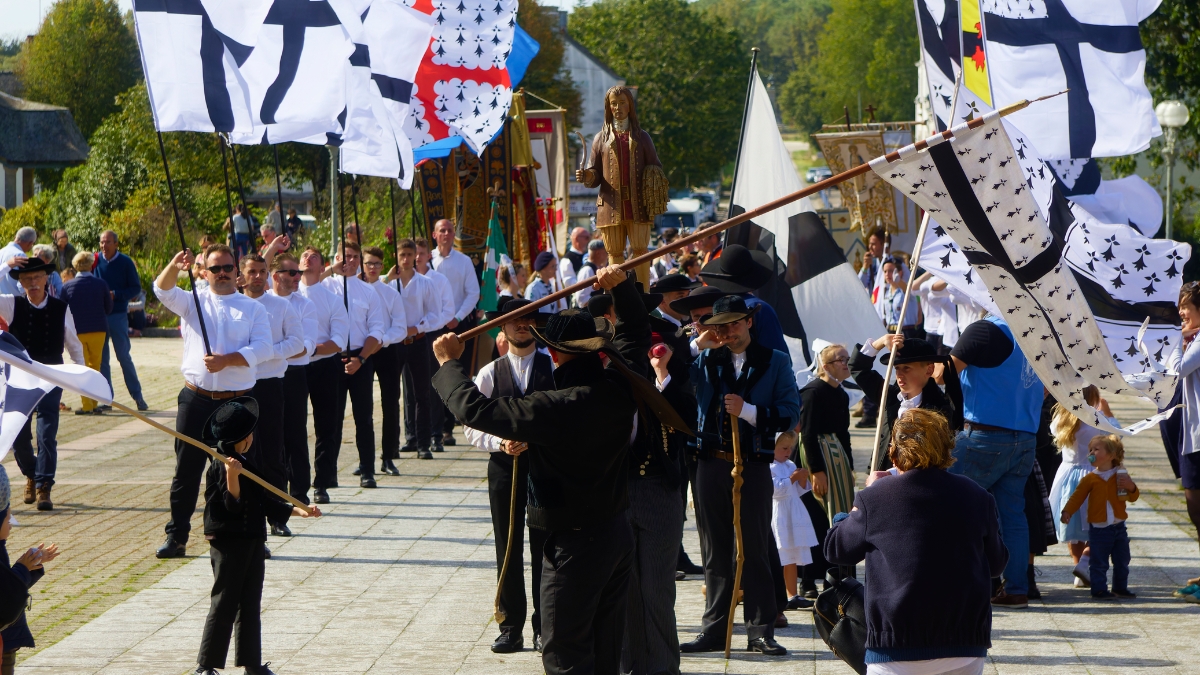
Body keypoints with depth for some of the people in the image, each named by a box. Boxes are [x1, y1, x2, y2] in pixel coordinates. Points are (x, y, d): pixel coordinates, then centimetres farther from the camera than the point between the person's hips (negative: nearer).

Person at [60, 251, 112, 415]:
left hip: (77, 331, -1)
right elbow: (109, 308, 5)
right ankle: (93, 403, 12)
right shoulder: (100, 284, -4)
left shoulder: (67, 286, -5)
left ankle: (87, 405, 1)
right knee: (95, 366, 13)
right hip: (98, 330, 1)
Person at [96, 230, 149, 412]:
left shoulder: (125, 262, -4)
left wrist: (115, 295, -15)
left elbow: (136, 288, -3)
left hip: (118, 315, -3)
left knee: (124, 357, -1)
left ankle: (137, 396, 6)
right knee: (101, 359, 5)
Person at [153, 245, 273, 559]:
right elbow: (163, 290, -9)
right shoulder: (193, 301, 10)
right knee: (186, 471, 4)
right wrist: (174, 267, -30)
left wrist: (226, 360, -18)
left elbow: (263, 348, -5)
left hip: (238, 401, -1)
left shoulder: (253, 308, 8)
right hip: (196, 400, 1)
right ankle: (176, 536, 11)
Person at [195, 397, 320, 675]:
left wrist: (298, 511, 20)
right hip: (228, 544, -9)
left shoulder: (244, 464, 14)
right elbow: (233, 503, -25)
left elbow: (266, 501, 20)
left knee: (250, 605, 13)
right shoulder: (221, 467, -16)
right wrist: (231, 476, -41)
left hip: (252, 542, 9)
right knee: (224, 605, -6)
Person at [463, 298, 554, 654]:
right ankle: (511, 628, 13)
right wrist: (501, 443, -15)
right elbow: (473, 428, 2)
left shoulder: (555, 368, 0)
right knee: (508, 549, 5)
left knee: (544, 549, 3)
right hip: (504, 465, 1)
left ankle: (544, 628, 12)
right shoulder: (489, 374, 4)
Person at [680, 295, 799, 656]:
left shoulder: (775, 361, 4)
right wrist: (697, 345, -7)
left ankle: (761, 631, 6)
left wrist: (748, 411, -15)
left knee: (756, 550, 2)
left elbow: (790, 414, -4)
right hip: (712, 462, 2)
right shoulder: (705, 359, 10)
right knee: (715, 549, 7)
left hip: (754, 464, -2)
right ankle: (714, 629, 12)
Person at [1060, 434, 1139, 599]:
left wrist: (1131, 487, -16)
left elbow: (1133, 497, 6)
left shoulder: (1121, 476, 4)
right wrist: (1067, 511, -17)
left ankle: (1120, 588, 24)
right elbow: (1077, 497, -3)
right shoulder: (1090, 479, 0)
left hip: (1118, 526, 3)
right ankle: (1099, 589, 4)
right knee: (1099, 562, -3)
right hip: (1098, 528, -3)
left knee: (1122, 561, 12)